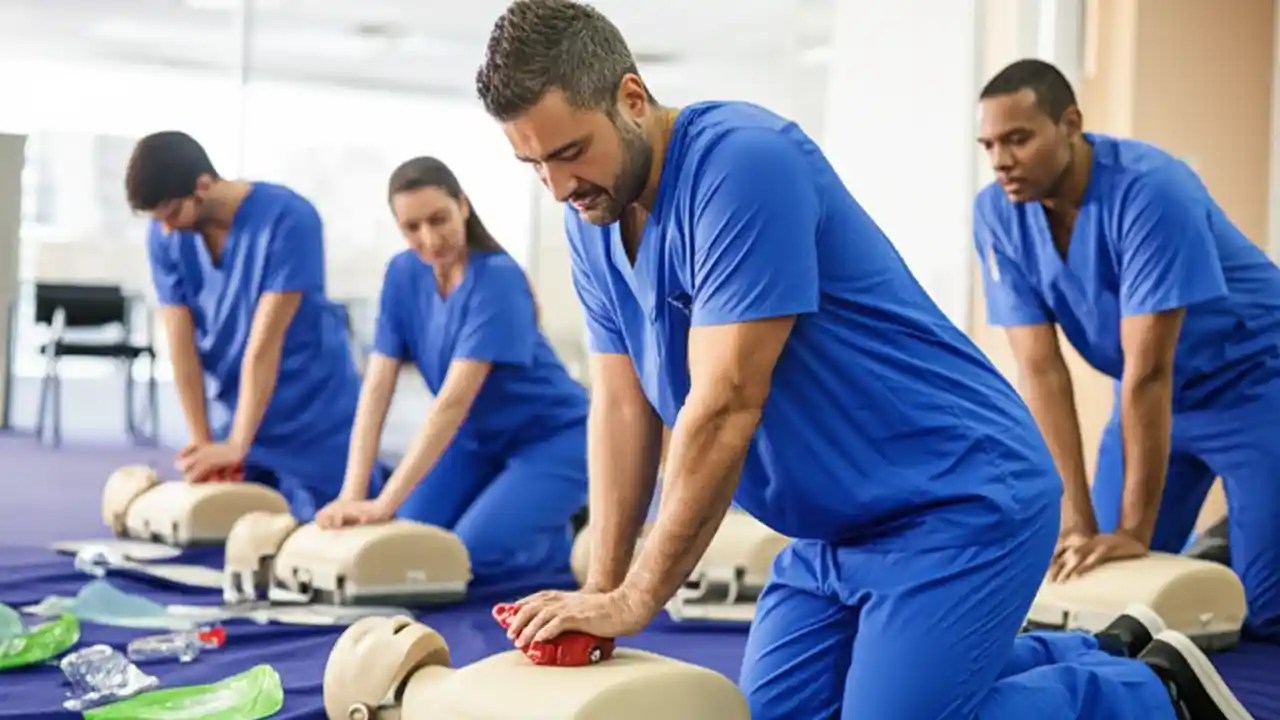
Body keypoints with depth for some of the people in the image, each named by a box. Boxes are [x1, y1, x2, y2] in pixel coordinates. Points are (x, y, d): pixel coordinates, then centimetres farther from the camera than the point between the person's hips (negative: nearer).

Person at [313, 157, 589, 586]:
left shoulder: (497, 280, -26)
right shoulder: (403, 275, -6)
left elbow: (455, 399, -33)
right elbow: (376, 388, -11)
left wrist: (385, 502, -38)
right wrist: (352, 494, -23)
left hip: (551, 438, -7)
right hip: (481, 437, 7)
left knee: (475, 553, -24)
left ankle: (576, 542, 5)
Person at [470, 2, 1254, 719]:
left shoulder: (741, 163, -25)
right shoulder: (592, 221, 2)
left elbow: (725, 407, -27)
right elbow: (622, 404, 3)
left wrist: (635, 601, -22)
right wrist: (601, 589, -4)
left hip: (963, 503, -9)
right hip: (837, 526, 9)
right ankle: (1088, 657, 21)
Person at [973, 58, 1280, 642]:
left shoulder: (1149, 191, -30)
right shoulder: (997, 215, -15)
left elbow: (1148, 372, -31)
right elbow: (1040, 369, -16)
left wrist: (1136, 530, -29)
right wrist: (1076, 518, -20)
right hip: (1157, 393, 5)